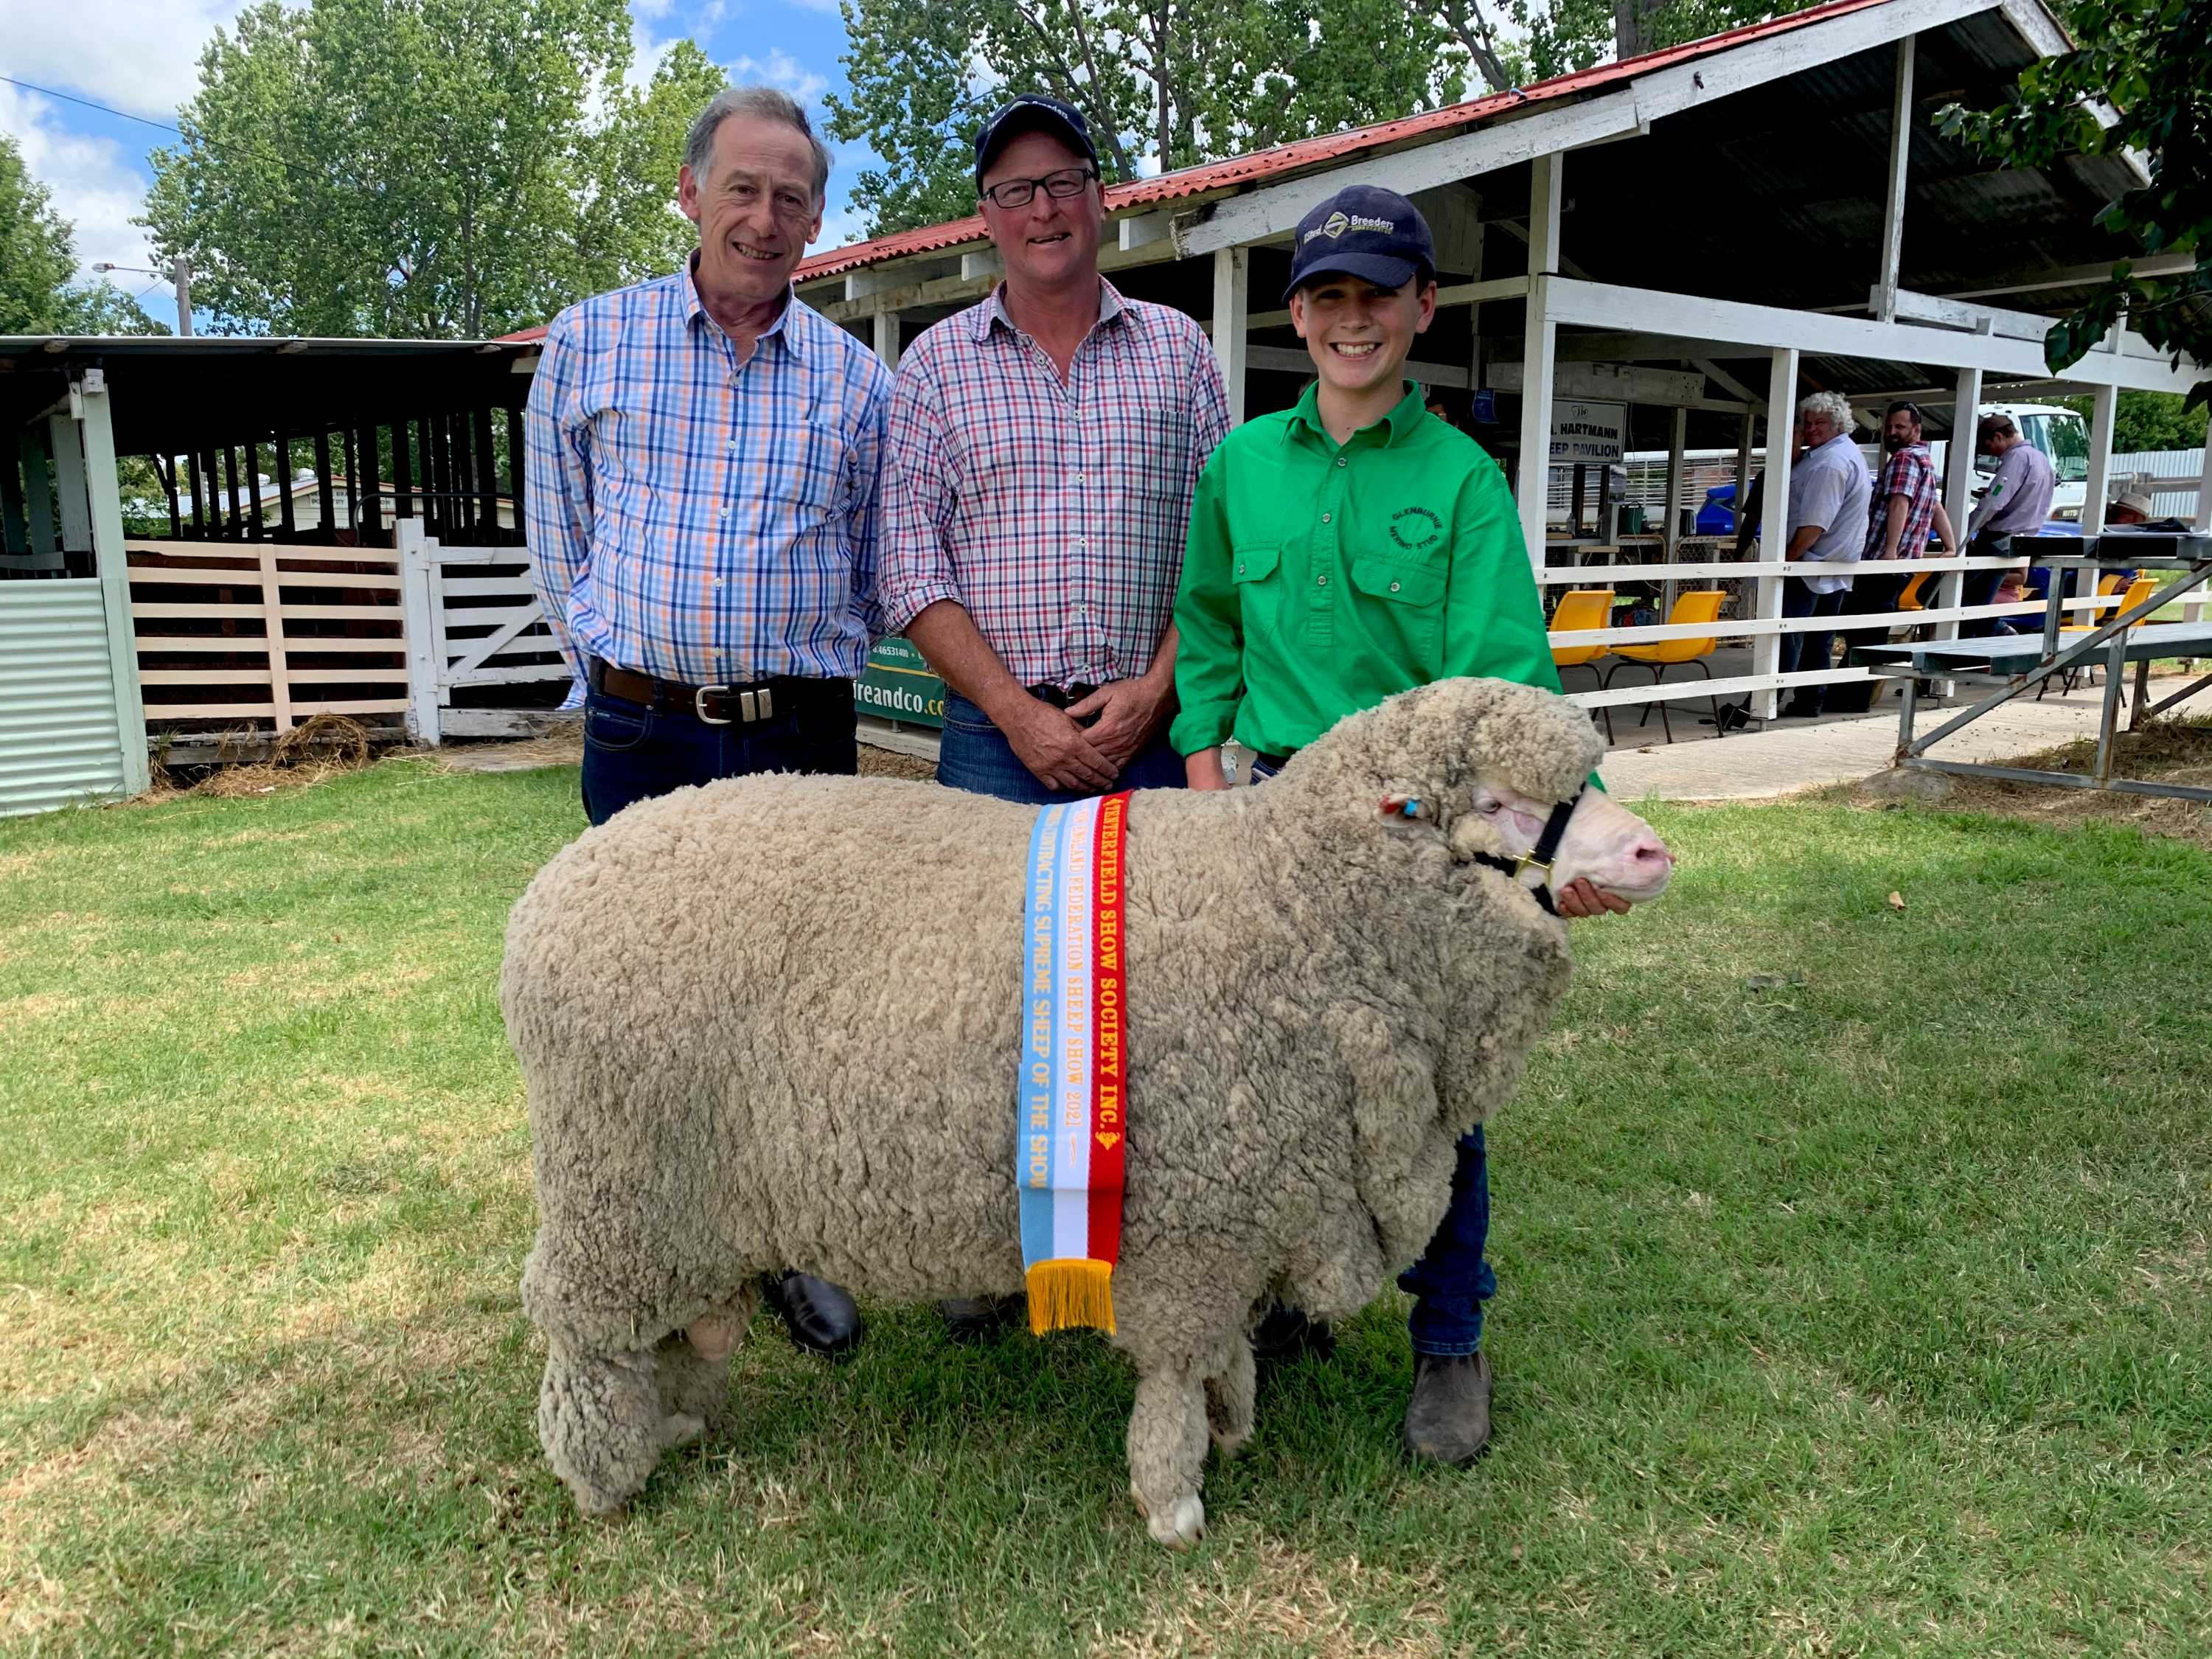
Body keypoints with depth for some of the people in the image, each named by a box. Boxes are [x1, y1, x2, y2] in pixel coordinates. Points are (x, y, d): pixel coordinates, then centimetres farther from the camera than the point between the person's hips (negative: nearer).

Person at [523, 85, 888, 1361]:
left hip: (799, 732, 0)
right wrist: (624, 658, 10)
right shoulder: (591, 342, 5)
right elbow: (560, 535, 11)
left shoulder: (858, 381, 5)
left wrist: (791, 661, 11)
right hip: (640, 730, 0)